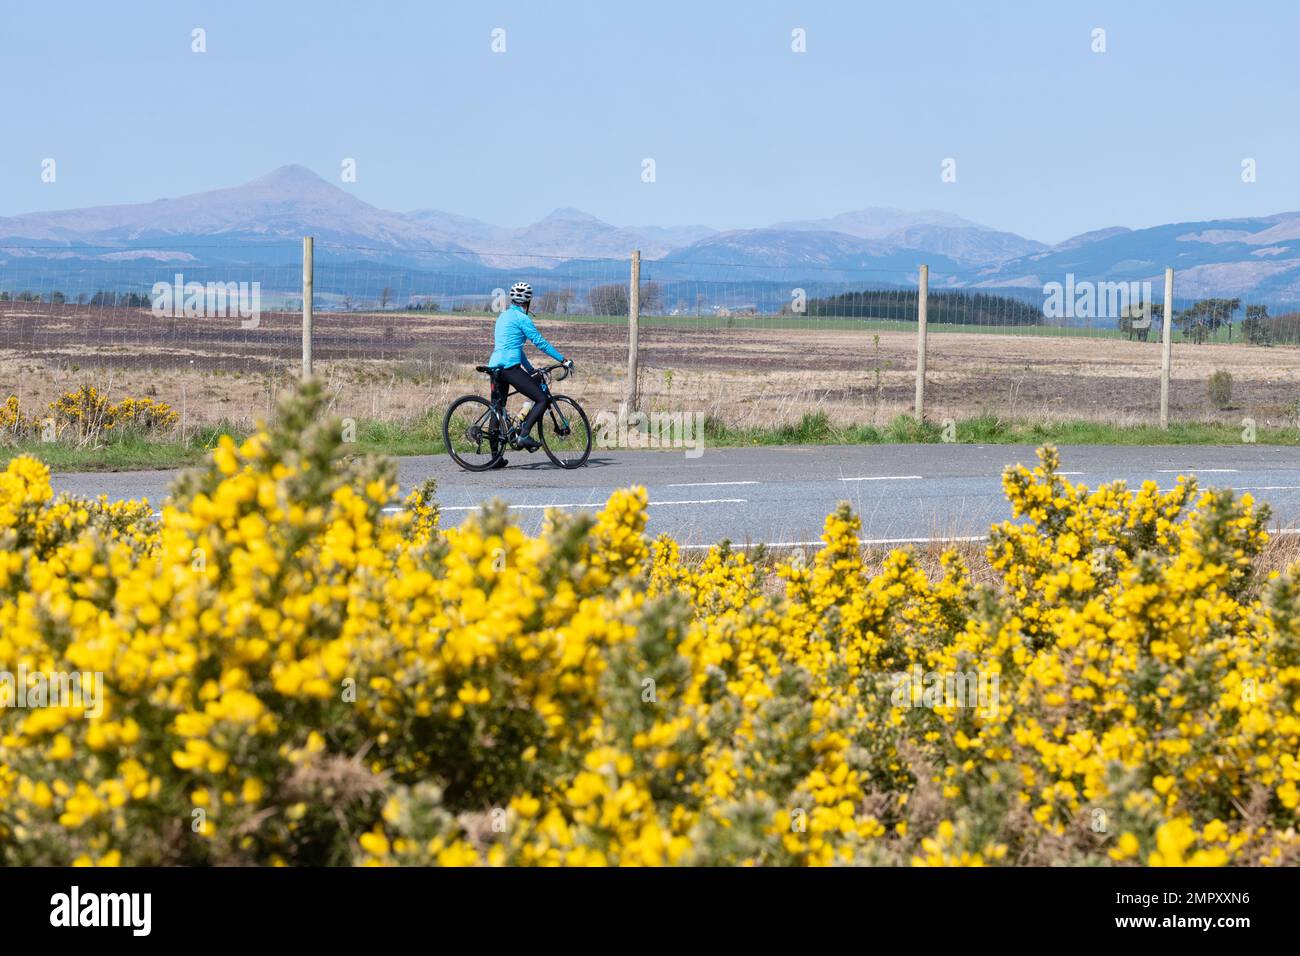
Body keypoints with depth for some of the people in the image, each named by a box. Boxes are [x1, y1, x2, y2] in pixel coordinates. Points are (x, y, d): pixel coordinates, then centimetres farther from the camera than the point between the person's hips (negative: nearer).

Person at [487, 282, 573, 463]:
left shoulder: (503, 316, 23)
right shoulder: (521, 318, -5)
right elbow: (540, 342, -7)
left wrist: (531, 369, 31)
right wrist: (563, 360, -2)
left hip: (495, 366, 9)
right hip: (510, 367, -9)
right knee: (543, 399, -6)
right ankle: (524, 435, -18)